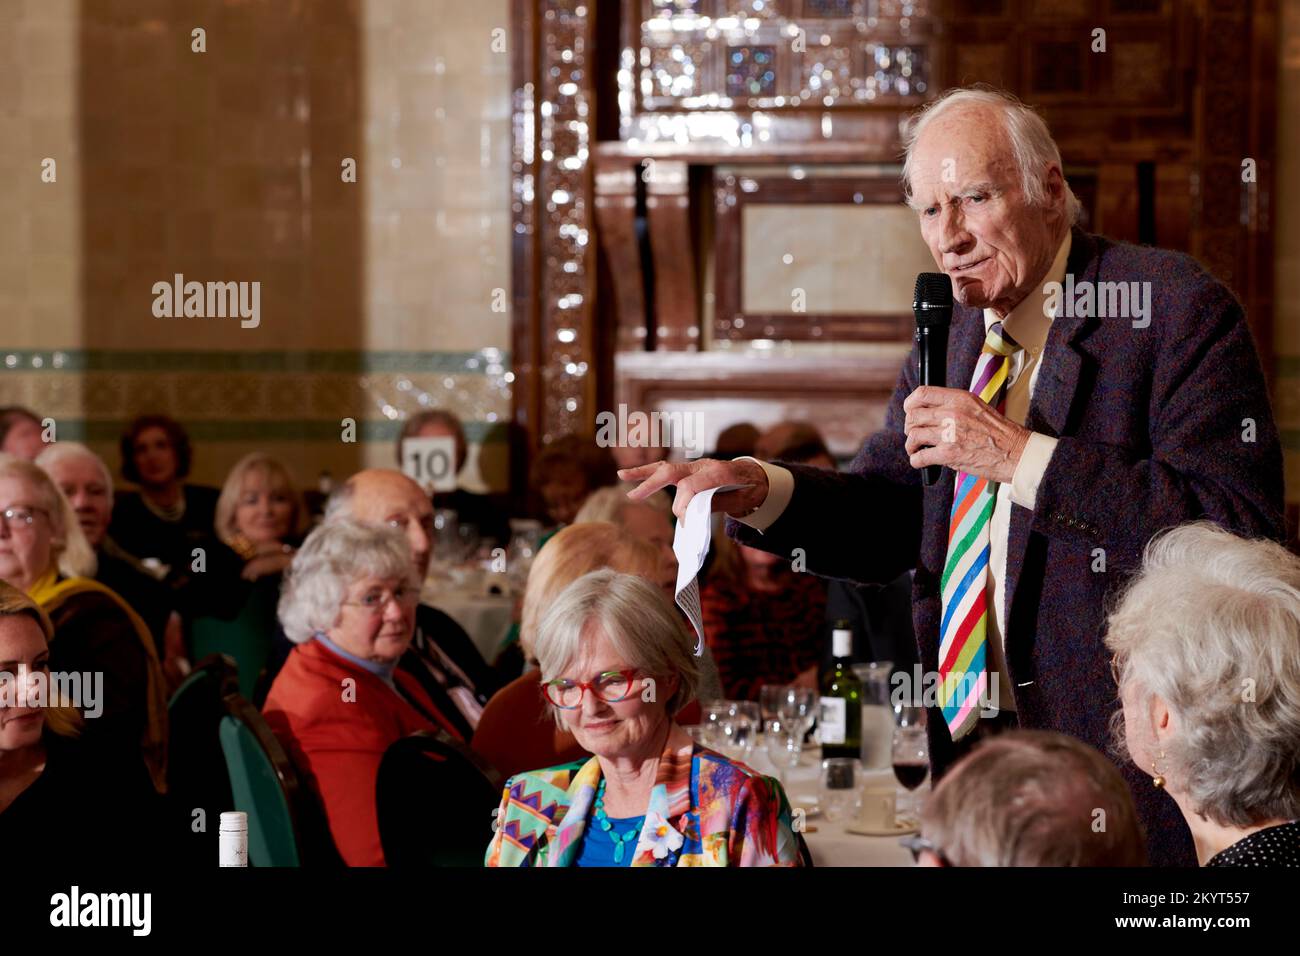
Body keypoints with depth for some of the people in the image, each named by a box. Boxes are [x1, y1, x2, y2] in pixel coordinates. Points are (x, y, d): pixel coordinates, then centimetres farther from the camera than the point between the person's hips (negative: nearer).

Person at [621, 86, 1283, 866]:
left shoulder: (1176, 308, -11)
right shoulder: (953, 332, 12)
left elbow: (1242, 527, -22)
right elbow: (889, 518, 17)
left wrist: (1020, 457, -23)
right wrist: (759, 490, -4)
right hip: (977, 753, 6)